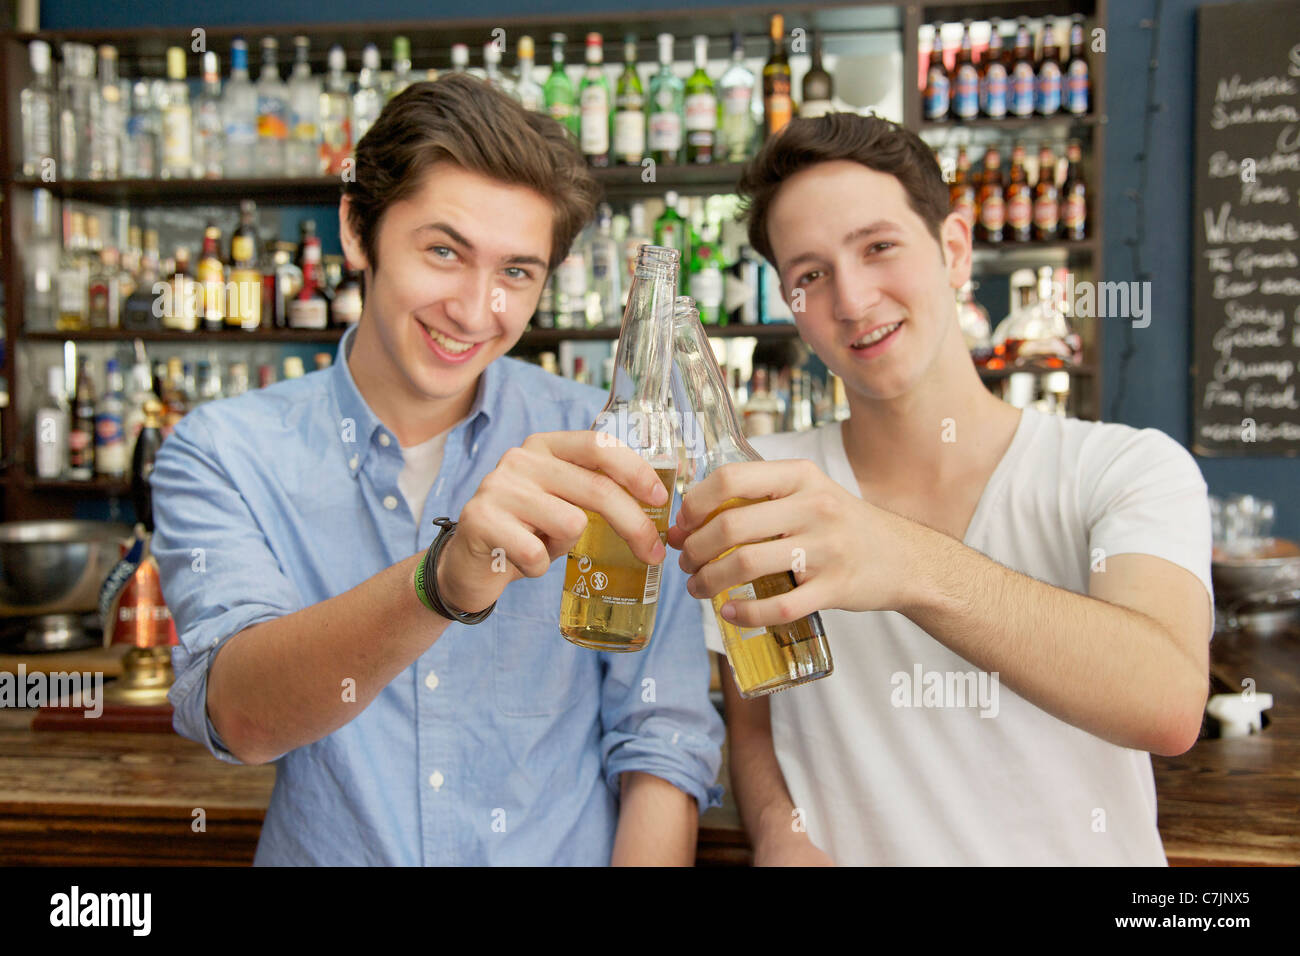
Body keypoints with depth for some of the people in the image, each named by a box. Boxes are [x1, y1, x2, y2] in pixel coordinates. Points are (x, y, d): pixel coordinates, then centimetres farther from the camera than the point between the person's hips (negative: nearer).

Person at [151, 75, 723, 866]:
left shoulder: (604, 447, -2)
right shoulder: (222, 454, -3)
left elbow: (664, 745, -2)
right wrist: (446, 580, -34)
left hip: (572, 852, 1)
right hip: (329, 847, 0)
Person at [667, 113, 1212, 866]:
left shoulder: (1131, 469, -6)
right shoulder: (757, 489, 1)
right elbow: (752, 727, 7)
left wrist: (911, 566, -34)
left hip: (1081, 853, -1)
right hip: (844, 853, 2)